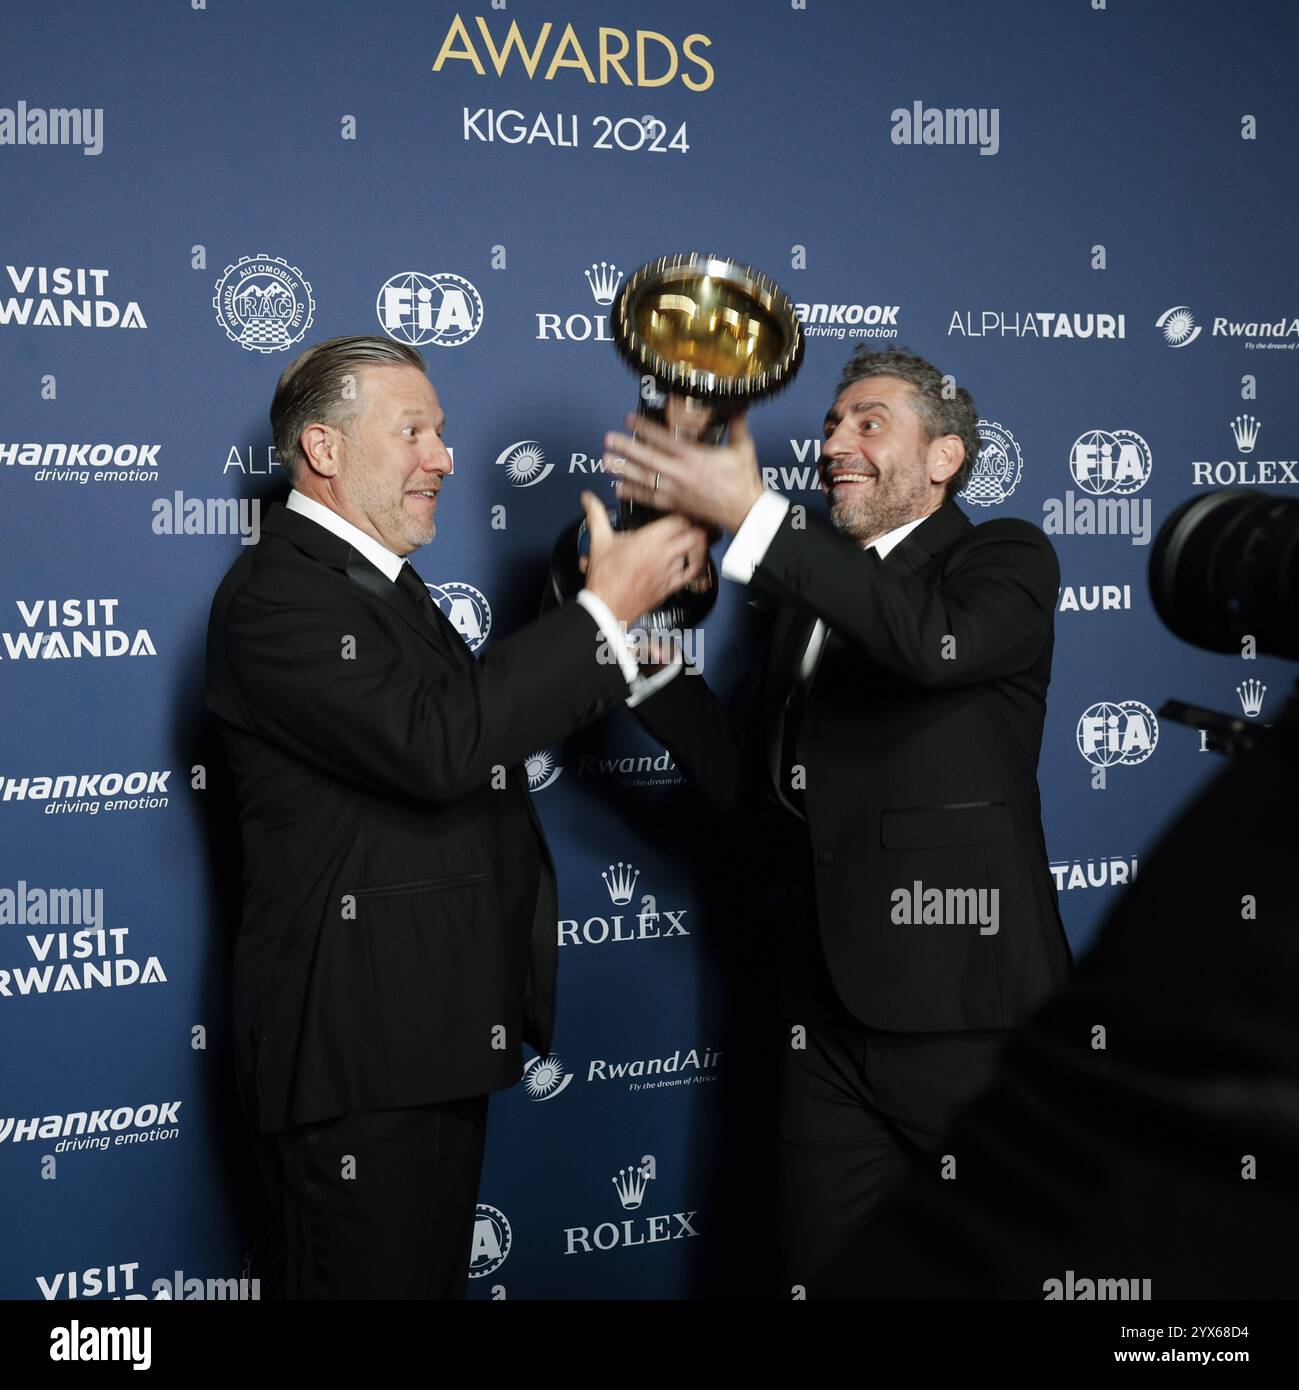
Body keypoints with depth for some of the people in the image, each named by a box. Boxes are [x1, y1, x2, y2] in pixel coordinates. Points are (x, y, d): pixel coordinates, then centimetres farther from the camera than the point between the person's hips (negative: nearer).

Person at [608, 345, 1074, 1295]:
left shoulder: (1006, 558, -1)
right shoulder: (819, 602, 18)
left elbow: (936, 640, -26)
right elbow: (741, 773, 14)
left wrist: (752, 514, -28)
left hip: (967, 1012, -6)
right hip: (832, 1011, 6)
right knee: (828, 1274, 12)